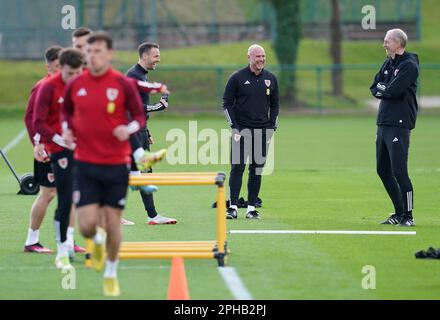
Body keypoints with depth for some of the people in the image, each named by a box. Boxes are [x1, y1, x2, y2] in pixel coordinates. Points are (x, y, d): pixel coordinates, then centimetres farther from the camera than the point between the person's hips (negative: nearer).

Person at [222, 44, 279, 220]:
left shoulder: (271, 79, 9)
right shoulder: (237, 78, -2)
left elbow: (275, 104, 17)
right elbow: (227, 103, 1)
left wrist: (272, 127, 7)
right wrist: (234, 127, -7)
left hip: (263, 131, 4)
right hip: (242, 130, -3)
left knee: (257, 170, 4)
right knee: (237, 167, -10)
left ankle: (251, 208, 8)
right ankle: (233, 207, -8)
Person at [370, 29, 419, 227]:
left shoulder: (409, 65, -9)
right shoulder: (388, 64, 17)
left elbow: (394, 90, -19)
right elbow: (375, 89, 11)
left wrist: (382, 89, -1)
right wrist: (387, 90, -6)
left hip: (399, 124, -9)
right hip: (383, 122, 9)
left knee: (399, 171, -13)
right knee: (383, 170, 12)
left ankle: (408, 216, -8)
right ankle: (399, 213, 20)